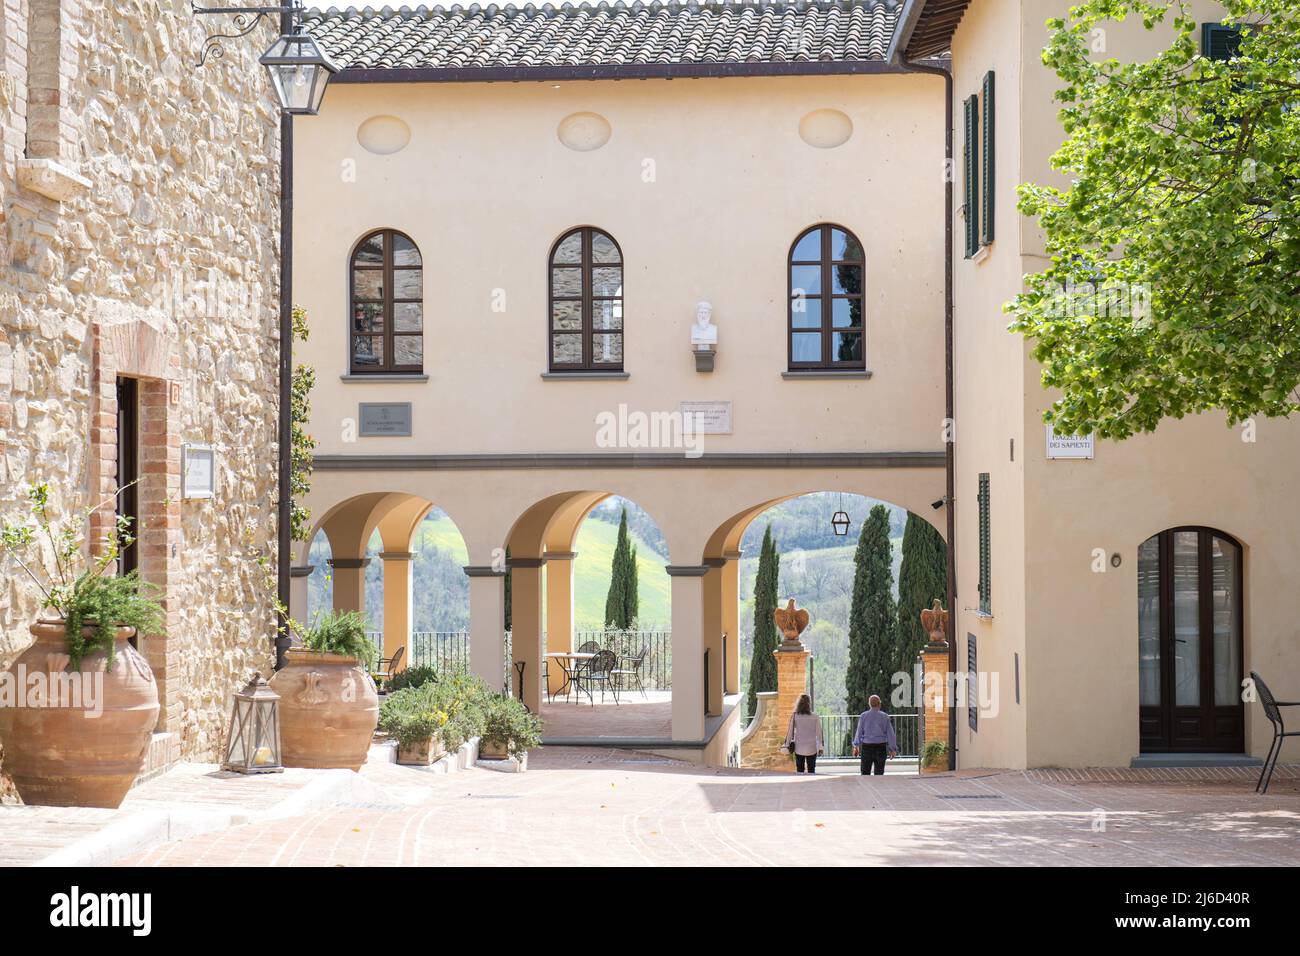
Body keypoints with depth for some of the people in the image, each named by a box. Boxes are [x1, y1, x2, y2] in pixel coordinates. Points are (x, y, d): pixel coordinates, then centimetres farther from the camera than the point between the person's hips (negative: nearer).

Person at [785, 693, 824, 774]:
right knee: (811, 771, 7)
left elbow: (790, 732, -4)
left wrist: (787, 745, 5)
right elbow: (818, 733, -4)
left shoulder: (794, 716, -7)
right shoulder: (815, 717, -6)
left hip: (799, 749, 0)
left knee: (799, 771, 7)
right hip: (812, 749, 0)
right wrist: (820, 748, 3)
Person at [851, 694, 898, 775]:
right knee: (879, 773, 4)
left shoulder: (863, 716, -1)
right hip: (881, 746, 0)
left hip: (866, 747, 0)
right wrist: (893, 749, 6)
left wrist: (856, 746, 12)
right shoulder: (885, 716, -1)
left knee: (865, 772, 7)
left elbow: (859, 732, 2)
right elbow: (890, 733, -1)